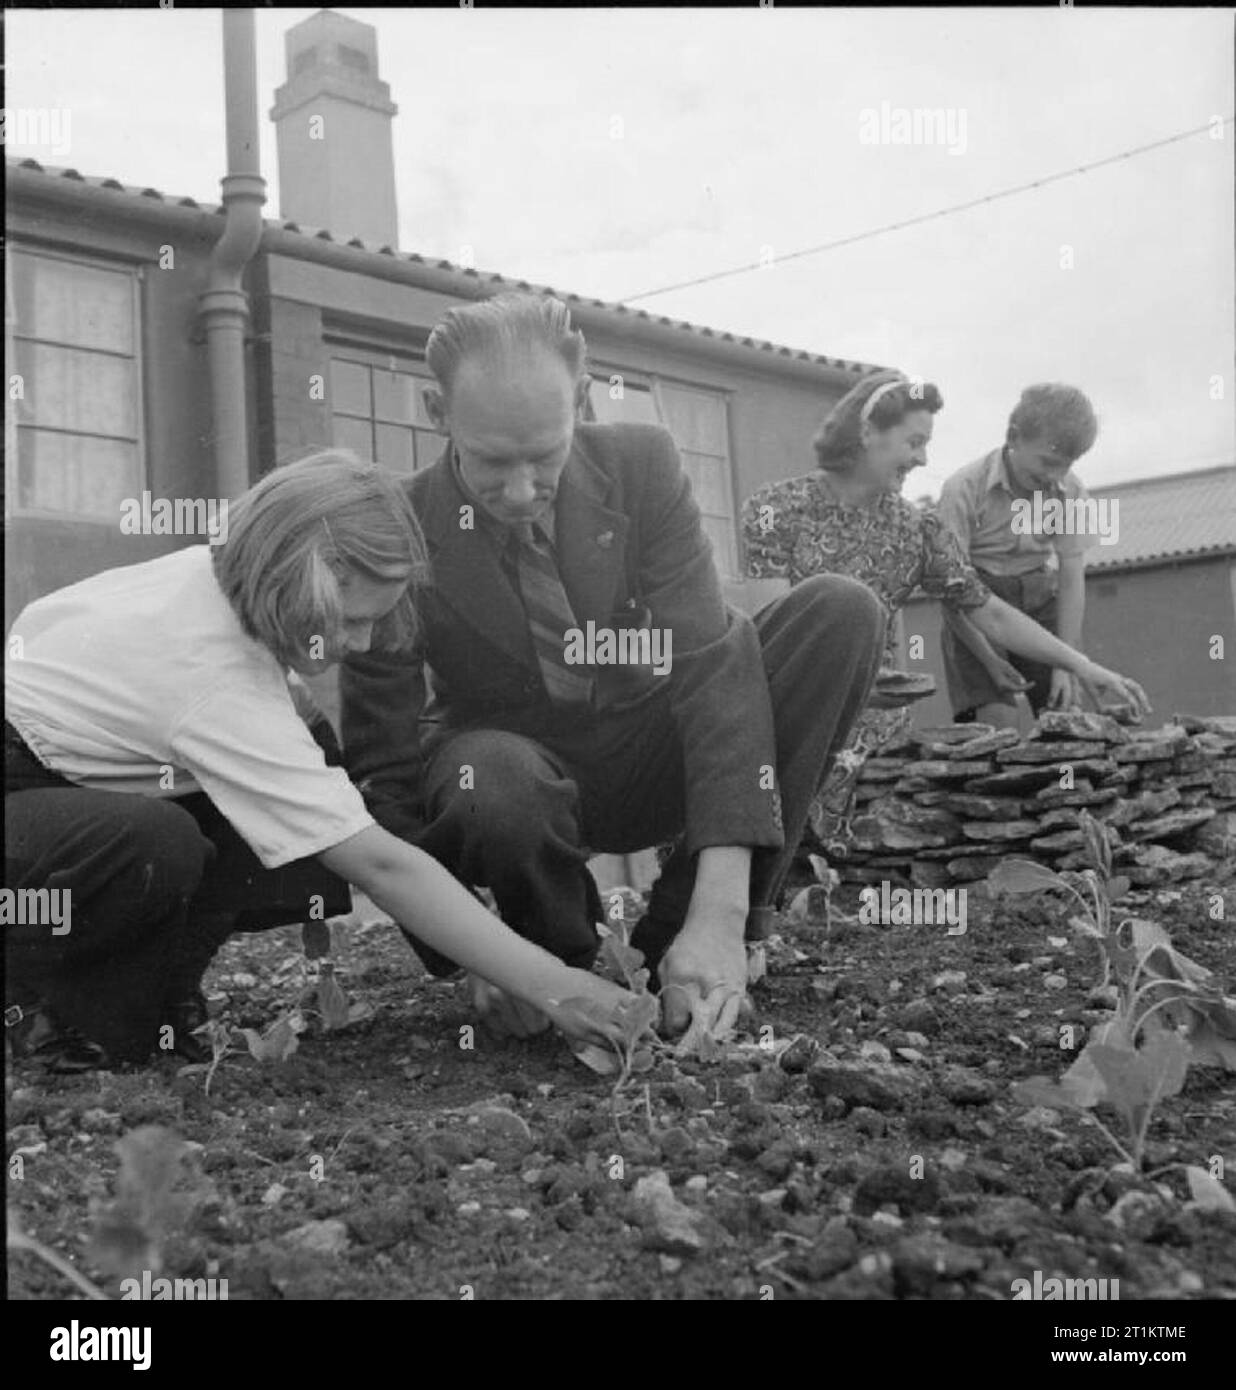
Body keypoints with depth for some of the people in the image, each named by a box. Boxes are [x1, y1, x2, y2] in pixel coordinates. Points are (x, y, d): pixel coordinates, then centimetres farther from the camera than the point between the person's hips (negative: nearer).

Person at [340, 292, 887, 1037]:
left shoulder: (642, 464, -15)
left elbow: (710, 663, -23)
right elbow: (385, 770, -16)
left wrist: (719, 911, -34)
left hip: (644, 765, 3)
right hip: (513, 778, -3)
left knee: (842, 612, -18)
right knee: (494, 777, -40)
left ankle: (678, 950, -13)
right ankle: (571, 965, -5)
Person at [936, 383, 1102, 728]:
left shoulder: (1070, 493, -8)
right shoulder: (963, 489, -19)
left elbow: (1072, 578, -7)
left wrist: (1065, 664, -13)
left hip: (1040, 599, 4)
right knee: (998, 720, -19)